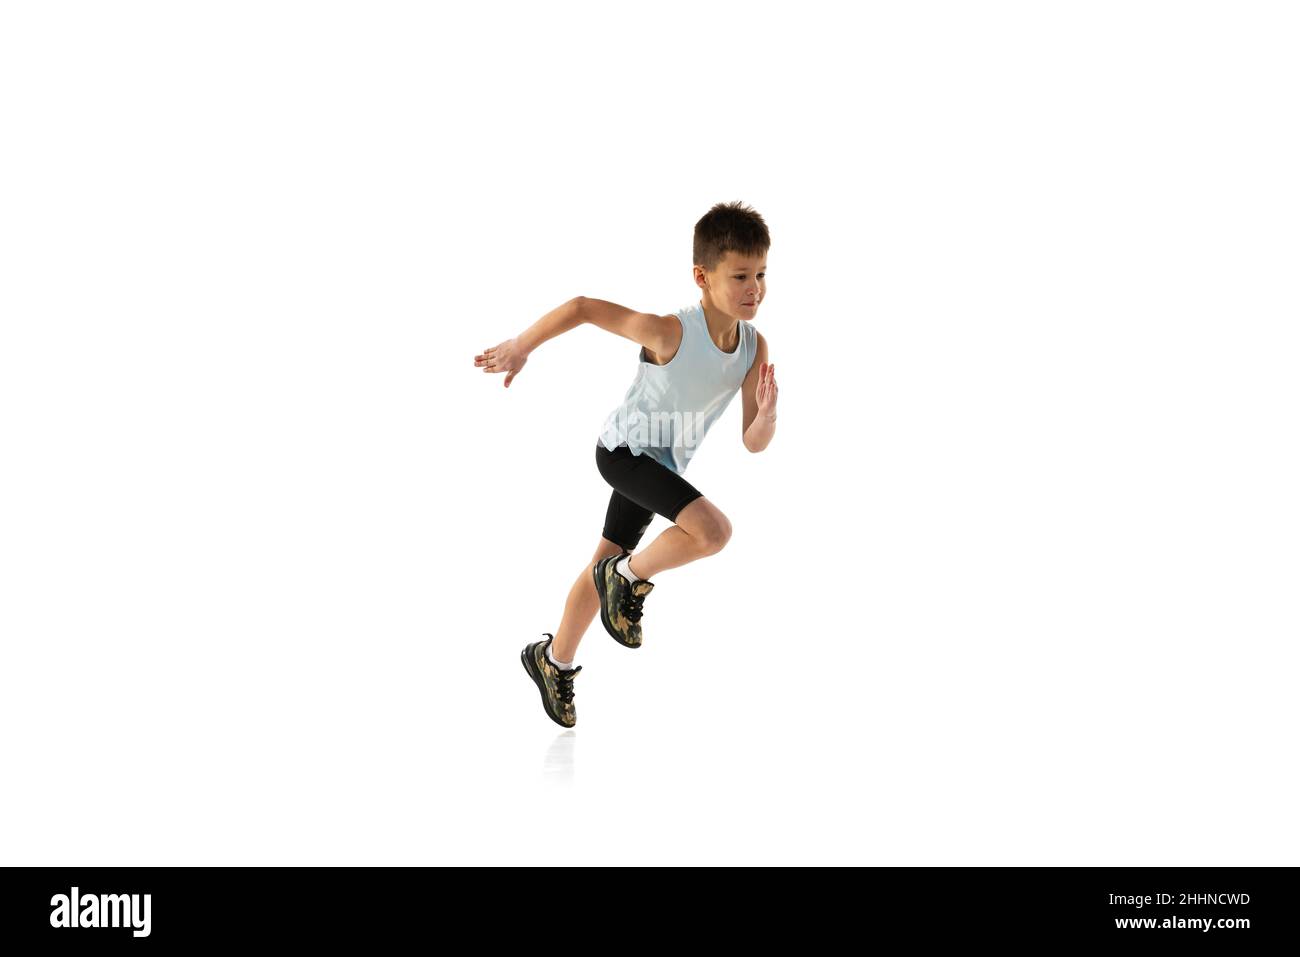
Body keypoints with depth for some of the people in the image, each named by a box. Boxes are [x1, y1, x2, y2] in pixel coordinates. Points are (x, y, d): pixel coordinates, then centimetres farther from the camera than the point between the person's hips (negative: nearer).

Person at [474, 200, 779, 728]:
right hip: (623, 451, -7)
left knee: (606, 564, 20)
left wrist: (766, 416, -33)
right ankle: (628, 576, -1)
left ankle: (553, 660, 39)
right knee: (713, 530, -26)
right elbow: (583, 306, -26)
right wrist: (520, 347, -19)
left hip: (662, 464, 7)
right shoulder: (670, 333, -32)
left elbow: (753, 443, -11)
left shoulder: (754, 347, -14)